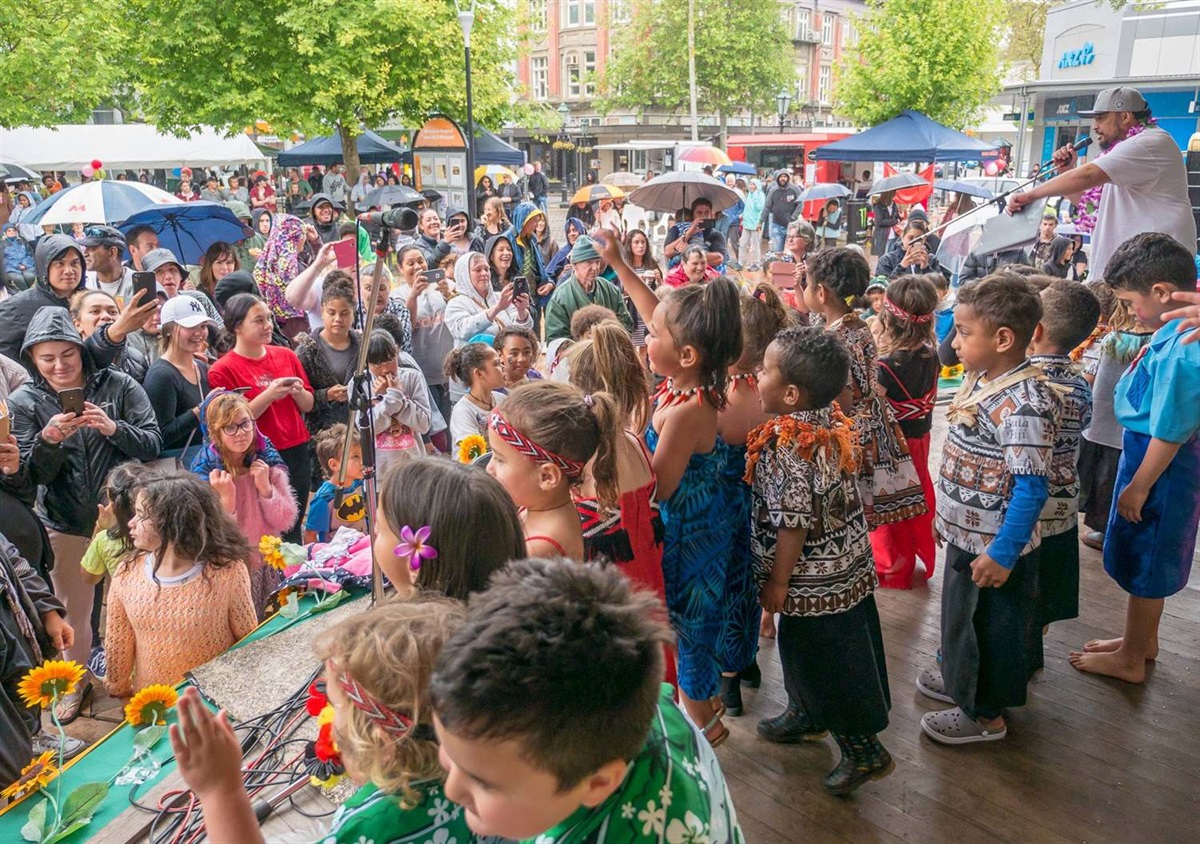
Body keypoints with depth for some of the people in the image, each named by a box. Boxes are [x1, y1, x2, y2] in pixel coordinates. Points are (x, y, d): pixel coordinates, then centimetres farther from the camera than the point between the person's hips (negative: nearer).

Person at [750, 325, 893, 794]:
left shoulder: (787, 445, -28)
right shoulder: (832, 423, -2)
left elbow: (793, 523, -24)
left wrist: (778, 581, -13)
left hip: (815, 579, -9)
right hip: (849, 566, 9)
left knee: (826, 660, 6)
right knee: (803, 649, 25)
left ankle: (865, 750, 19)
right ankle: (807, 716, 45)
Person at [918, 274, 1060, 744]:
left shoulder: (1022, 405, -28)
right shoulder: (980, 381, 1)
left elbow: (1031, 488, -27)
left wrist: (1002, 554, -24)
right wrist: (947, 514, 19)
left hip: (994, 547, -9)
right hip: (965, 534, 9)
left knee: (990, 626, 9)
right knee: (960, 612, 25)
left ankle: (985, 714, 28)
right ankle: (961, 679, 47)